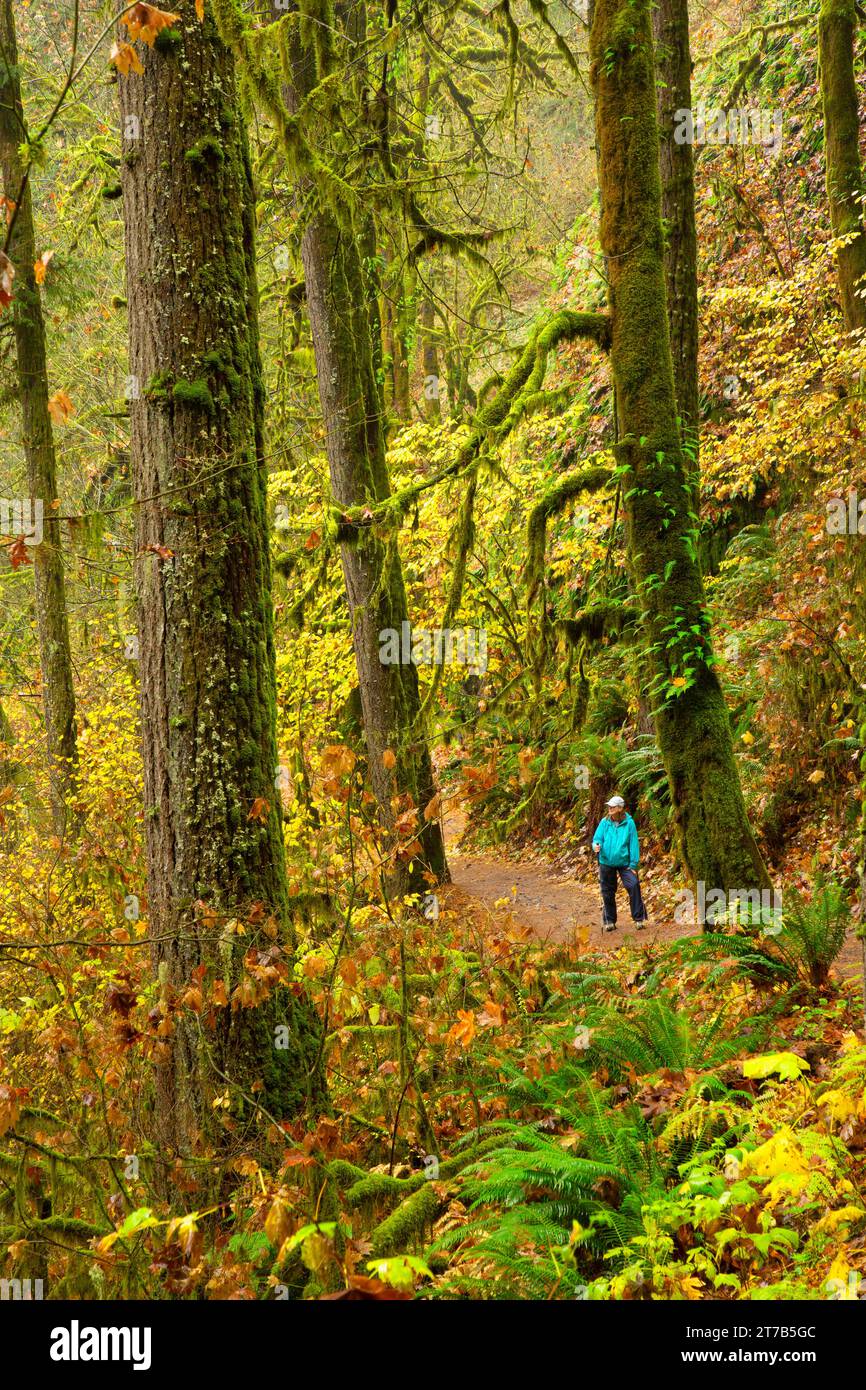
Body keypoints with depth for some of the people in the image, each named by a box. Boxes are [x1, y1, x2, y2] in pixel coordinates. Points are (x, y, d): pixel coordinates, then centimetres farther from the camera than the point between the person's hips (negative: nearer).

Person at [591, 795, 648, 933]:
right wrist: (596, 845, -22)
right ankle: (609, 921, 24)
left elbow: (634, 844, -3)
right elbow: (597, 838, 3)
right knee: (608, 892, 9)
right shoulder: (604, 822, 0)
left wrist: (634, 864, -6)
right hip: (606, 862, 2)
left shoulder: (629, 823, -6)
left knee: (634, 886, -16)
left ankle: (639, 918, -4)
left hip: (624, 863, -2)